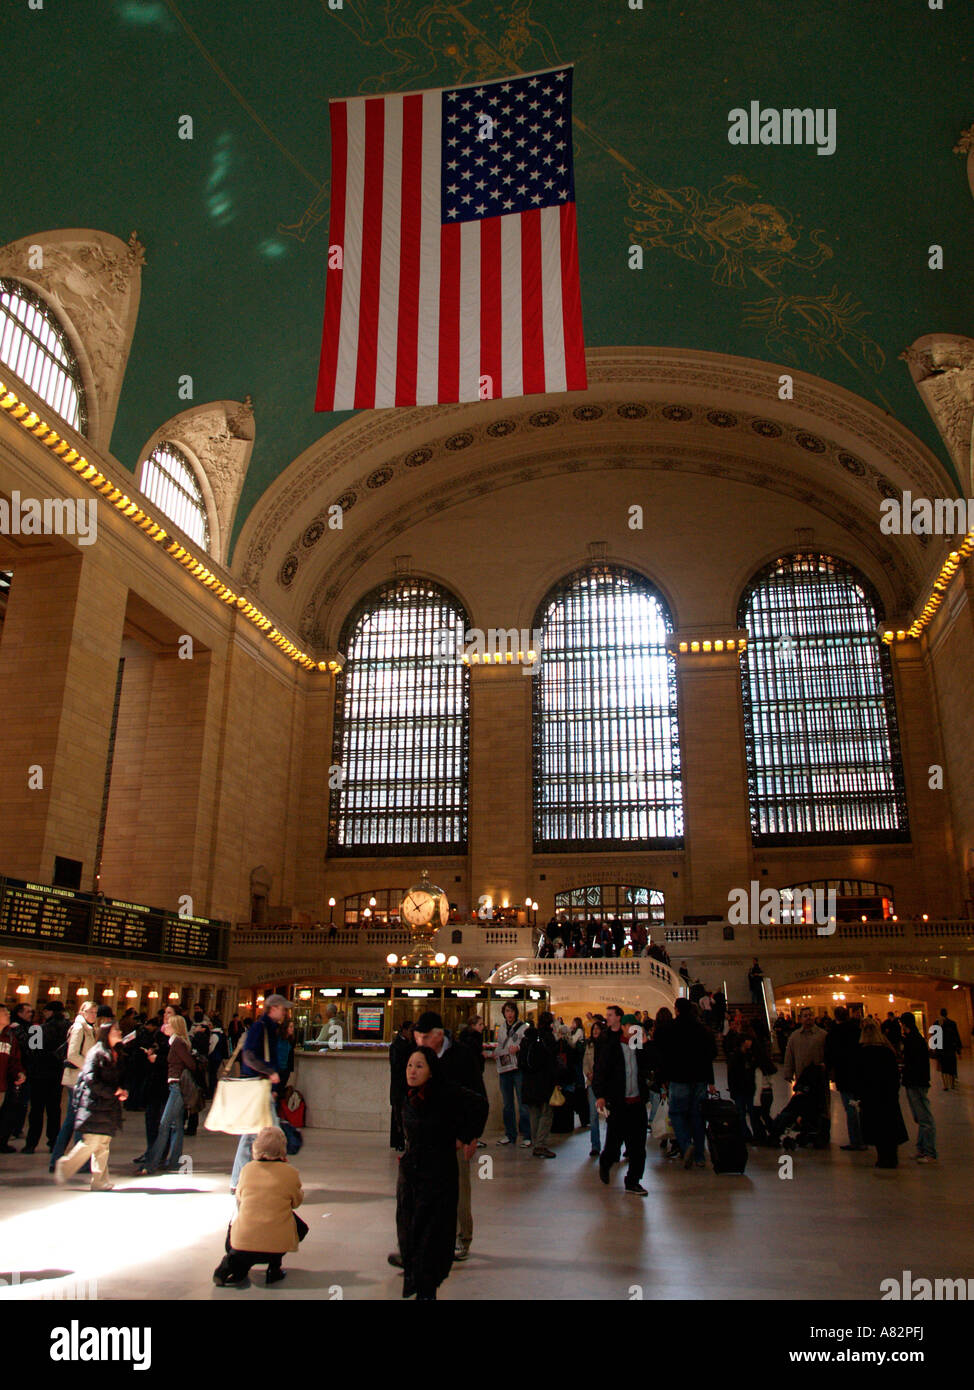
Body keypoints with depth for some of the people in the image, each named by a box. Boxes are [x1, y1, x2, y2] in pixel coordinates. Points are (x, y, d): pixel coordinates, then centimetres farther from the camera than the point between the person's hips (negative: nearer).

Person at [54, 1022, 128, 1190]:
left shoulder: (116, 1055, 17)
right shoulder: (96, 1053, -8)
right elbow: (91, 1079, -16)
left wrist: (123, 1092, 3)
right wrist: (112, 1092, -14)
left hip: (109, 1106, 8)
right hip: (94, 1104, -7)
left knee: (103, 1144, 6)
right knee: (91, 1142, -9)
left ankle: (100, 1181, 9)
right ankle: (65, 1167, 10)